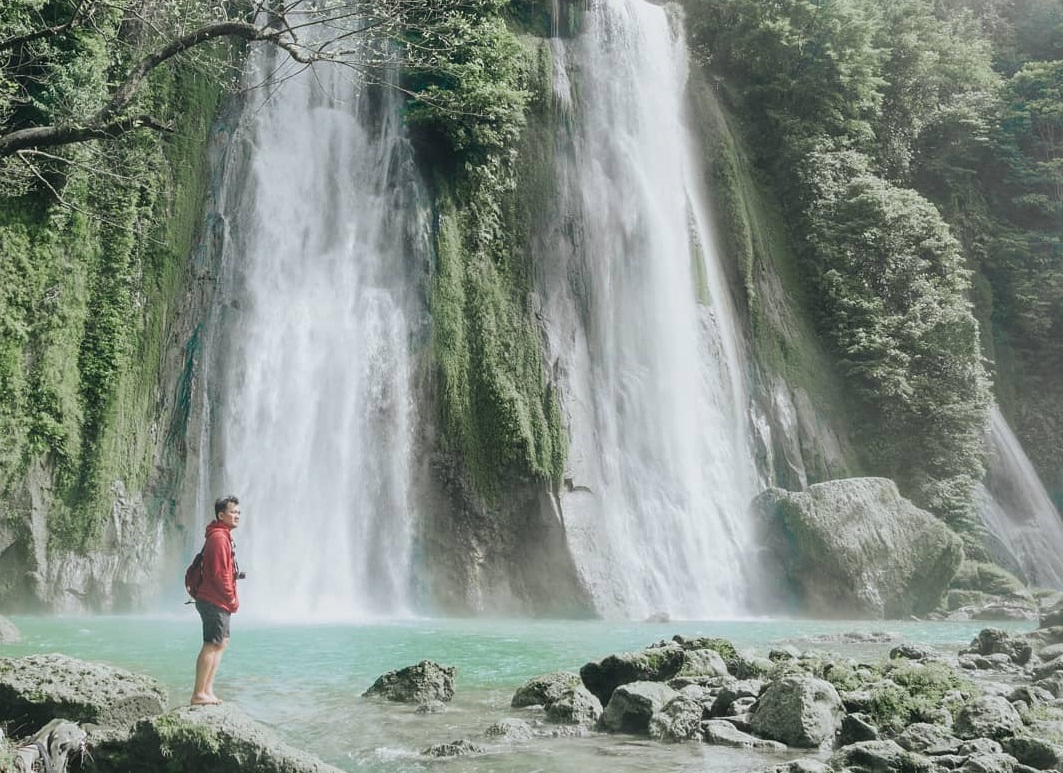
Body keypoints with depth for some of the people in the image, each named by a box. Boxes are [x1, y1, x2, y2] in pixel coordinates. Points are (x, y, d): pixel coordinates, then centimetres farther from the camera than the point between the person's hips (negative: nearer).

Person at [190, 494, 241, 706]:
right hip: (215, 602, -11)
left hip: (218, 602, 11)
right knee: (211, 645, -7)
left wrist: (230, 600, 17)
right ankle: (199, 694, -3)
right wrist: (232, 600, -13)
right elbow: (219, 574, -21)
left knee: (221, 643, 14)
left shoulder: (223, 536, 18)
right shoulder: (219, 537, -15)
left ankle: (208, 690, 18)